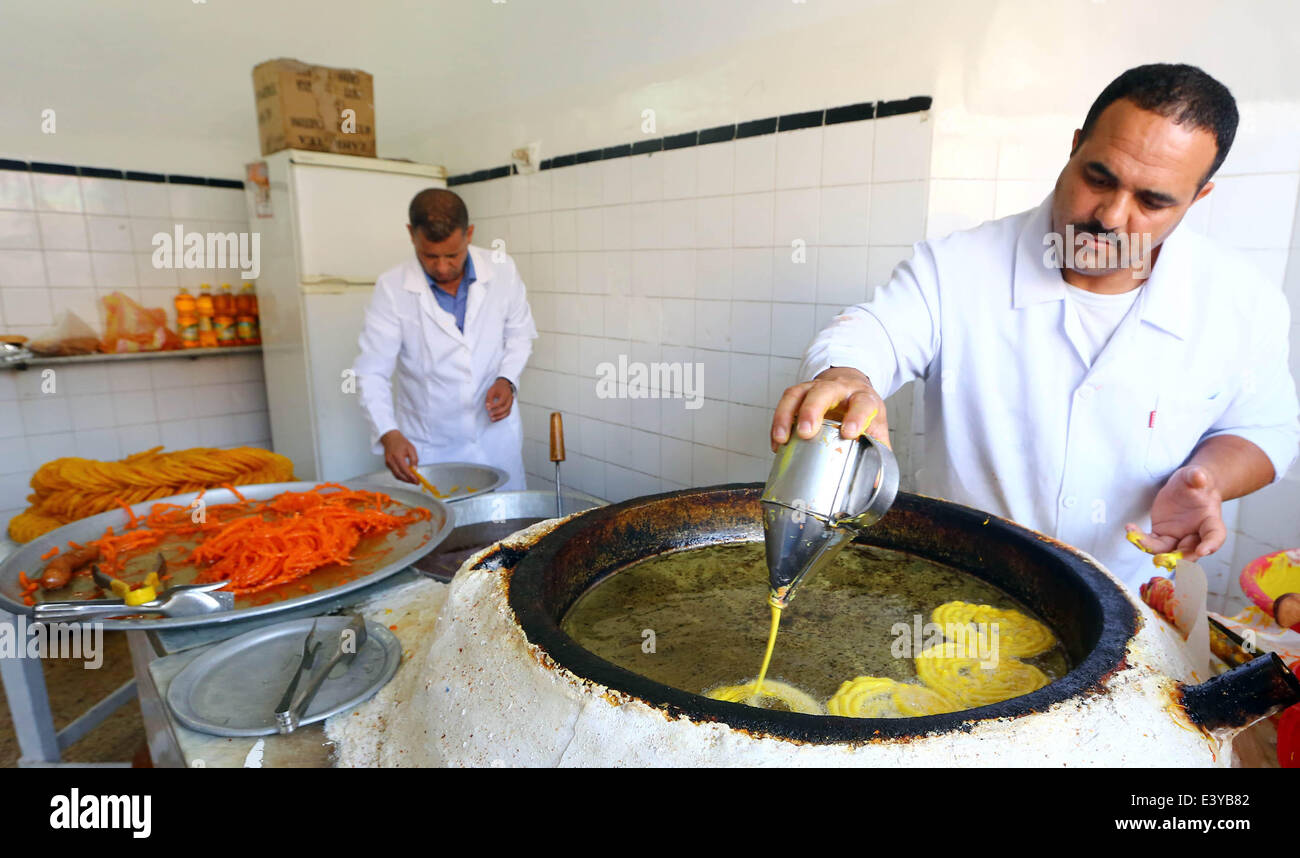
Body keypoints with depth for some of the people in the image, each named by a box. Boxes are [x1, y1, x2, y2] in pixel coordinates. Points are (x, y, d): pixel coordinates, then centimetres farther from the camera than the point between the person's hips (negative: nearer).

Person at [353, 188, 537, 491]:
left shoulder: (502, 270, -7)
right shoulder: (392, 288, -12)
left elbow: (519, 333, 8)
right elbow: (372, 372, -10)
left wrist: (507, 379, -10)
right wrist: (388, 433, -24)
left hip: (495, 435, 2)